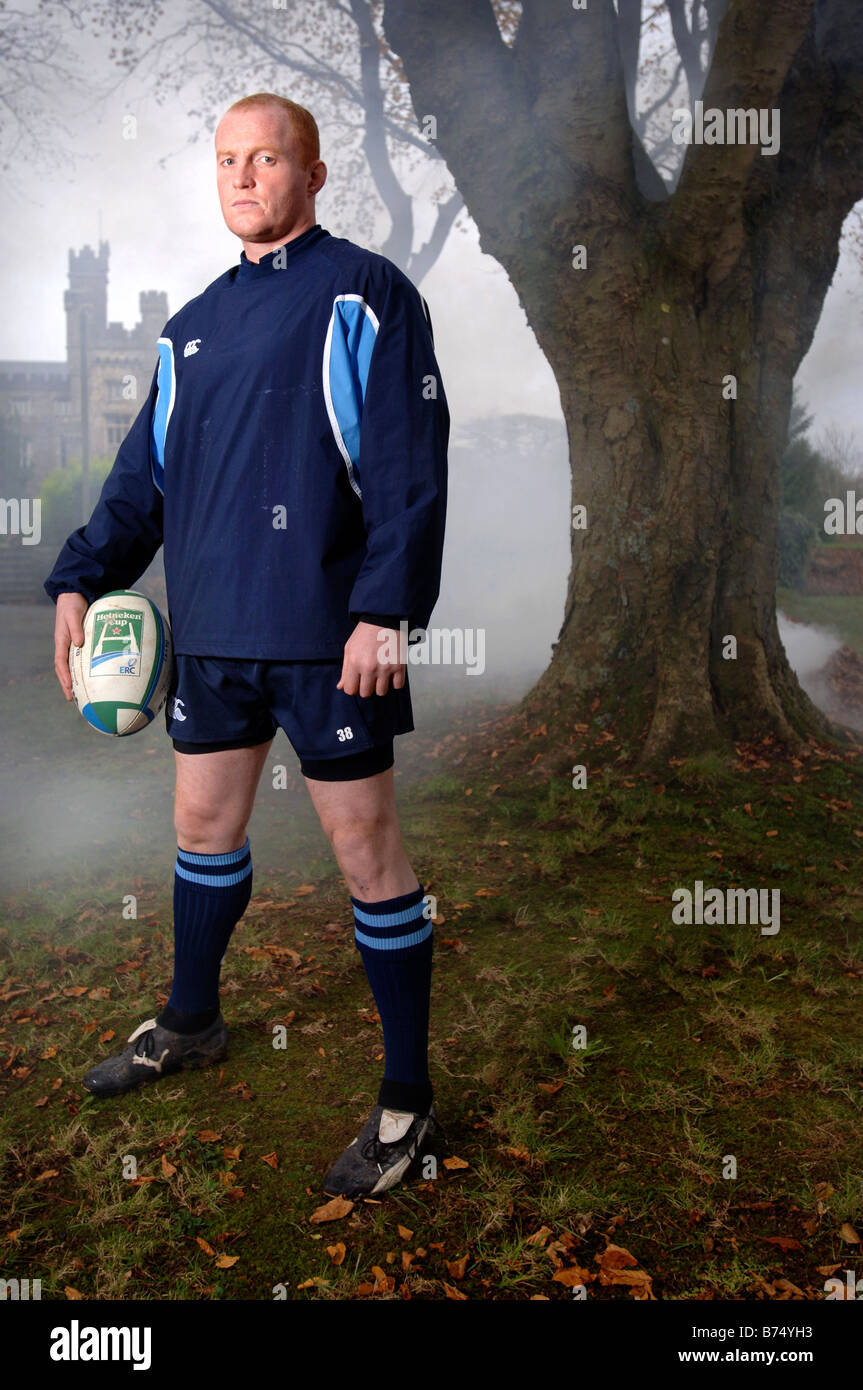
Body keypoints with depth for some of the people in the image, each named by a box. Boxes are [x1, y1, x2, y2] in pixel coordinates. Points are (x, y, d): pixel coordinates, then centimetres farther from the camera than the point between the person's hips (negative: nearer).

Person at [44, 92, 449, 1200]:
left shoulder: (363, 296, -3)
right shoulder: (192, 327, 17)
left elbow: (409, 466, -11)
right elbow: (145, 472, 19)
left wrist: (385, 609, -20)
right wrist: (81, 578, 8)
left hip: (325, 636, -7)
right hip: (209, 631, 7)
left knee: (365, 849, 0)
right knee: (203, 826, 18)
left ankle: (407, 1096, 15)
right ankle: (191, 1023, 41)